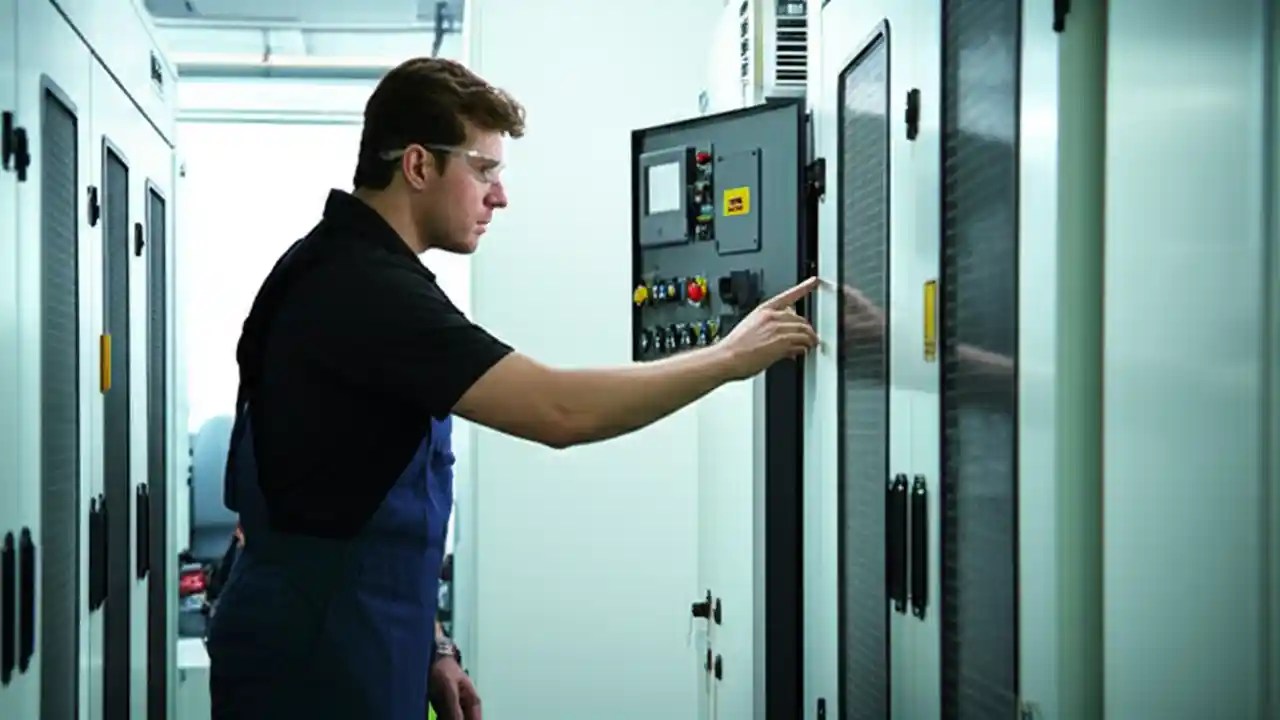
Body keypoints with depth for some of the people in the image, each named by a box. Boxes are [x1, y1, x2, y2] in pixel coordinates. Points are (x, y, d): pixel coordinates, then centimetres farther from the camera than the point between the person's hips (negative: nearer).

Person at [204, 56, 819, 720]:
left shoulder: (344, 273, 12)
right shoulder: (365, 290, -20)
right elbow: (560, 411, -29)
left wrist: (429, 646, 13)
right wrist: (729, 358, -17)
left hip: (348, 658, 9)